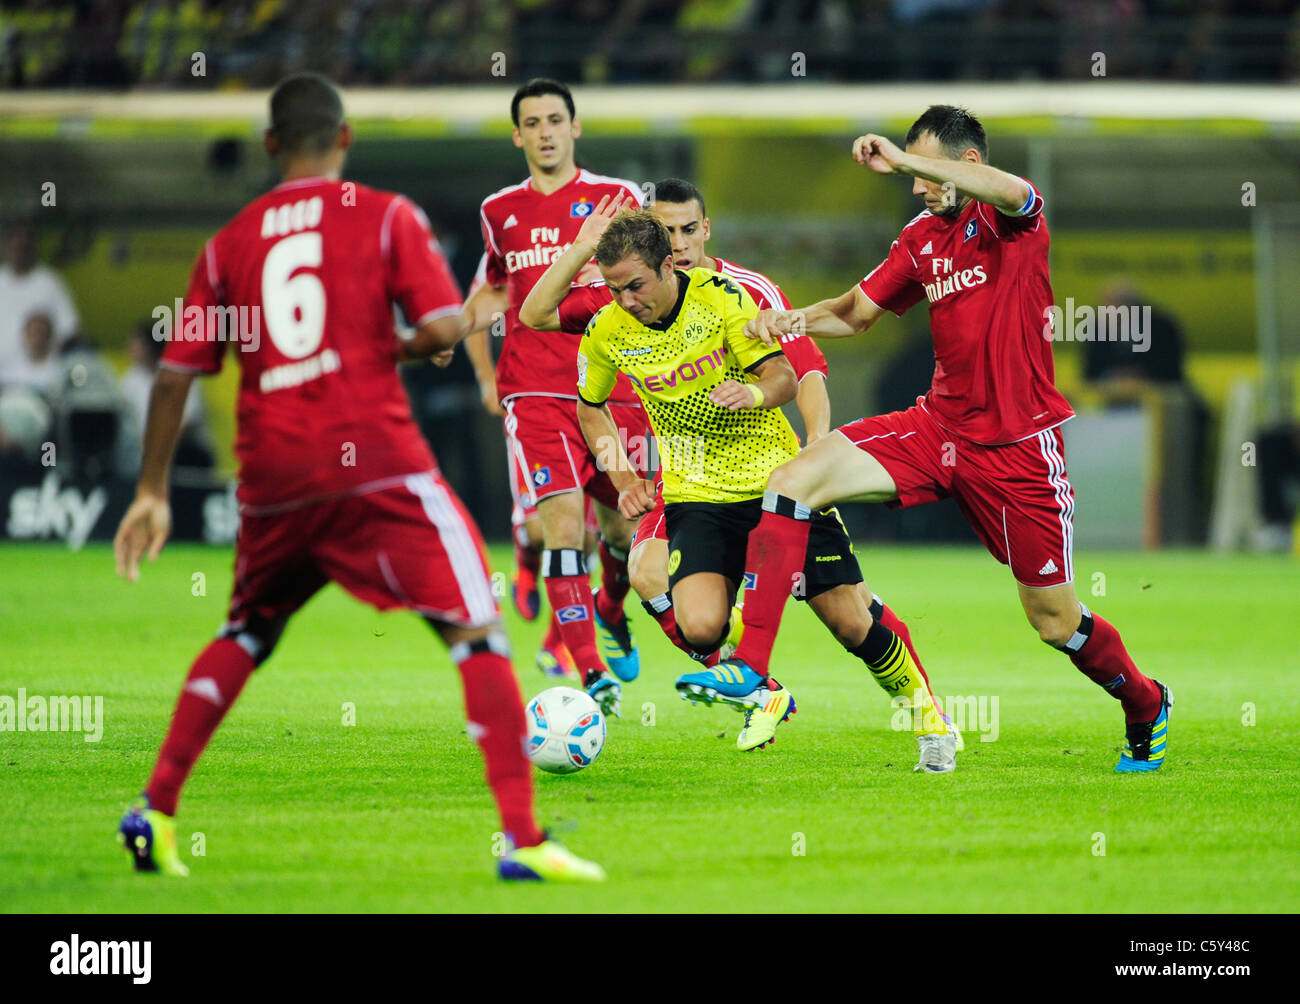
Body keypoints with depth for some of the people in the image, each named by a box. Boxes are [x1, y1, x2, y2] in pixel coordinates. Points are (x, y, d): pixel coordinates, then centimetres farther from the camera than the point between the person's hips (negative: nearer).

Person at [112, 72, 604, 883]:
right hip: (376, 466, -4)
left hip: (272, 479, 4)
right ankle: (523, 836, -15)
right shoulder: (385, 216, 1)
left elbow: (176, 372, 12)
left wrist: (153, 493, 17)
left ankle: (156, 812, 19)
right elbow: (448, 326, -9)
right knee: (478, 632, -4)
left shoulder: (231, 243, 11)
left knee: (244, 638, 26)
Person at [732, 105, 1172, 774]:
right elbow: (859, 311, 19)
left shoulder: (1011, 220, -10)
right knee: (794, 480, -16)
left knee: (1055, 622, 4)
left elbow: (1011, 192, -36)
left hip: (1016, 448, -6)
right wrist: (796, 319, -2)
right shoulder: (921, 239, 9)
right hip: (937, 429, 6)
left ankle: (1146, 706, 35)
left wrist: (900, 159, -38)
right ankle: (750, 666, -20)